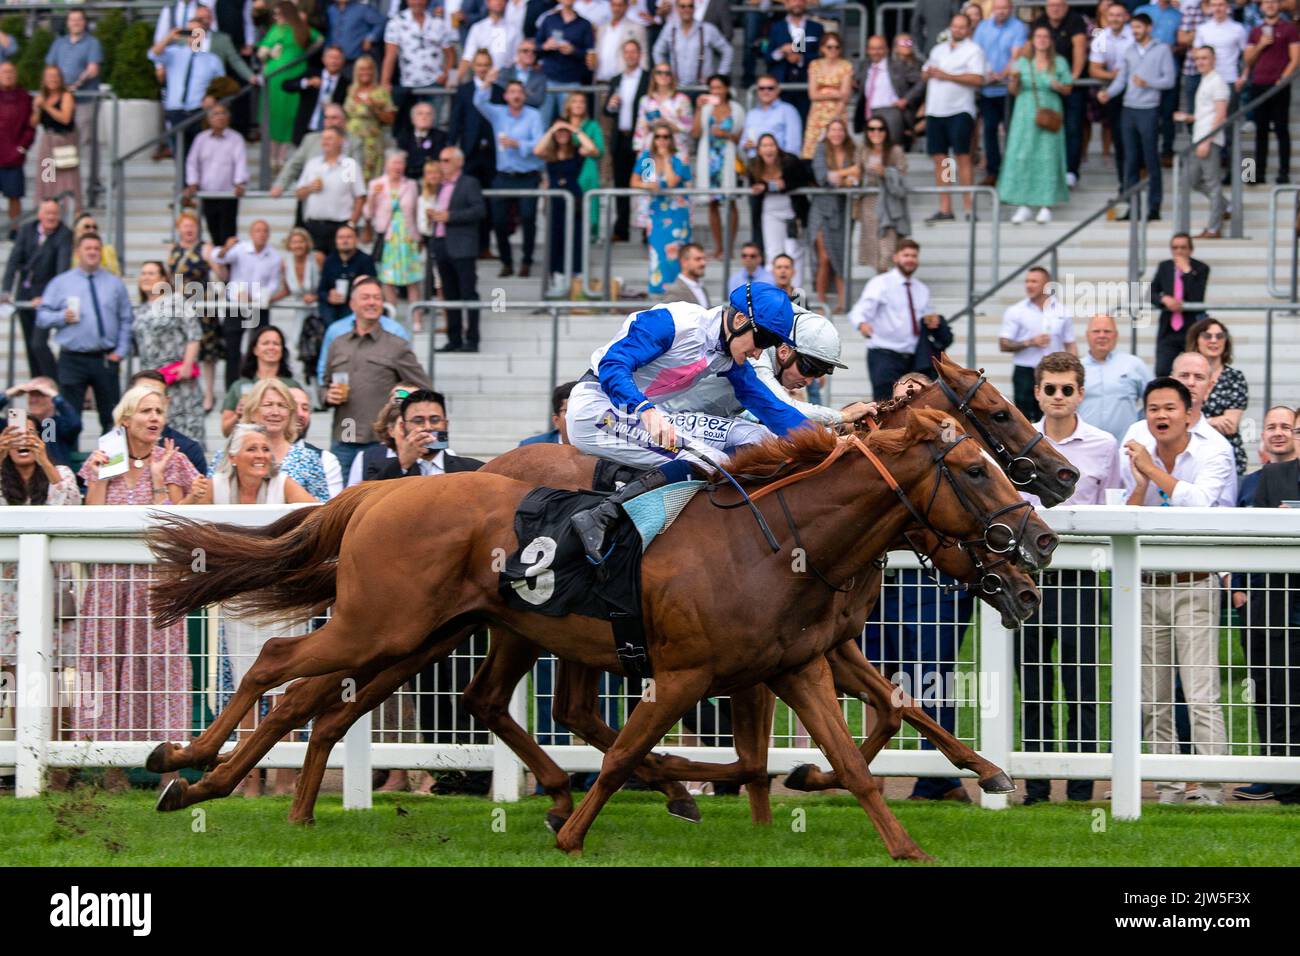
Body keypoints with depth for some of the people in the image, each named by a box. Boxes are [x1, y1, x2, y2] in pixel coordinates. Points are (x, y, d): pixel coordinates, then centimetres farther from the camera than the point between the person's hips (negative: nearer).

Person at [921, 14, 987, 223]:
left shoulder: (973, 51, 0)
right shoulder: (938, 50, 21)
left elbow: (977, 79, -12)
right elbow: (925, 74, 22)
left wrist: (947, 76, -14)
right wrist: (930, 73, -2)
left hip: (959, 111, -6)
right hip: (935, 110, 6)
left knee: (962, 157, -10)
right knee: (939, 159, 4)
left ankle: (969, 208, -11)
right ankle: (944, 209, 7)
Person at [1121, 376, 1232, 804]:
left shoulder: (1211, 459, -2)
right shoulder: (1135, 459, 9)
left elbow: (1198, 501, -22)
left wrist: (1153, 470, -14)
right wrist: (1141, 482, -8)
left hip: (1194, 587, -4)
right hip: (1147, 587, 4)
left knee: (1202, 696, -11)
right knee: (1154, 701, 6)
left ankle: (1211, 788, -13)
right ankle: (1168, 788, 12)